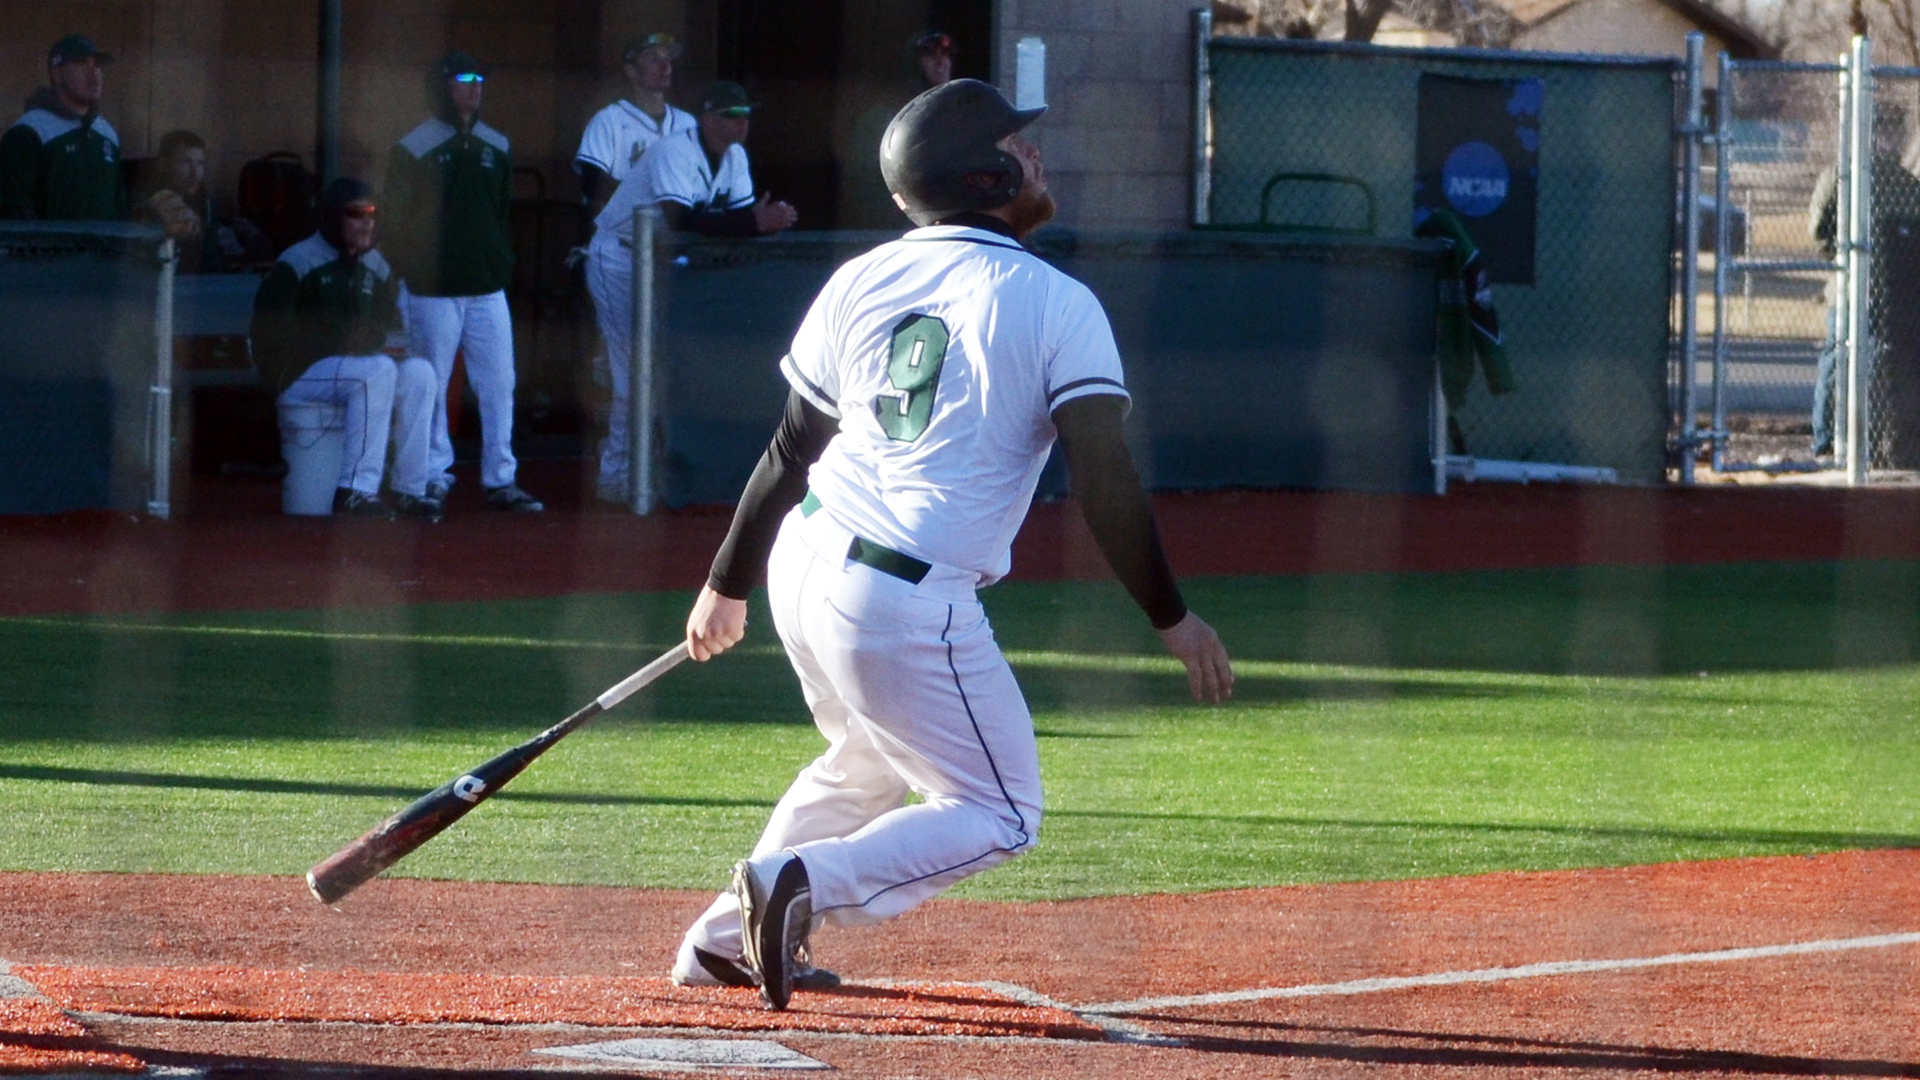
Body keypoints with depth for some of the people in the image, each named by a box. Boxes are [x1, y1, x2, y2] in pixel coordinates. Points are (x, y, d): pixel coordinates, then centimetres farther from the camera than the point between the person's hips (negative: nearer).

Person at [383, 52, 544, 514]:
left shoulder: (495, 147, 13)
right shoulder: (416, 148, -3)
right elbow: (399, 221, -3)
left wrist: (503, 263, 13)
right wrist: (413, 272, -8)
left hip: (486, 286, 5)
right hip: (433, 291, -5)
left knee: (499, 384, 0)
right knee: (431, 385, 0)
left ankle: (501, 480, 3)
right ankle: (434, 476, 8)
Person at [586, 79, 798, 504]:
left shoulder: (734, 157, 1)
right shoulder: (674, 152, -26)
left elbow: (740, 214, -7)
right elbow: (680, 221, -39)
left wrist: (769, 219, -31)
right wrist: (752, 223, -43)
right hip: (618, 258, -8)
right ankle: (615, 475, -6)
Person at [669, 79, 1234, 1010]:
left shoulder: (862, 281, 6)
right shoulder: (1055, 305, -10)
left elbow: (790, 450, 11)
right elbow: (1104, 479, -15)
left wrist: (729, 584, 21)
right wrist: (1171, 618, -8)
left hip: (804, 562, 7)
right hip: (909, 607, -7)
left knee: (866, 763, 31)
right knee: (999, 816, 7)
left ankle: (728, 940, 32)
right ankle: (807, 885, -14)